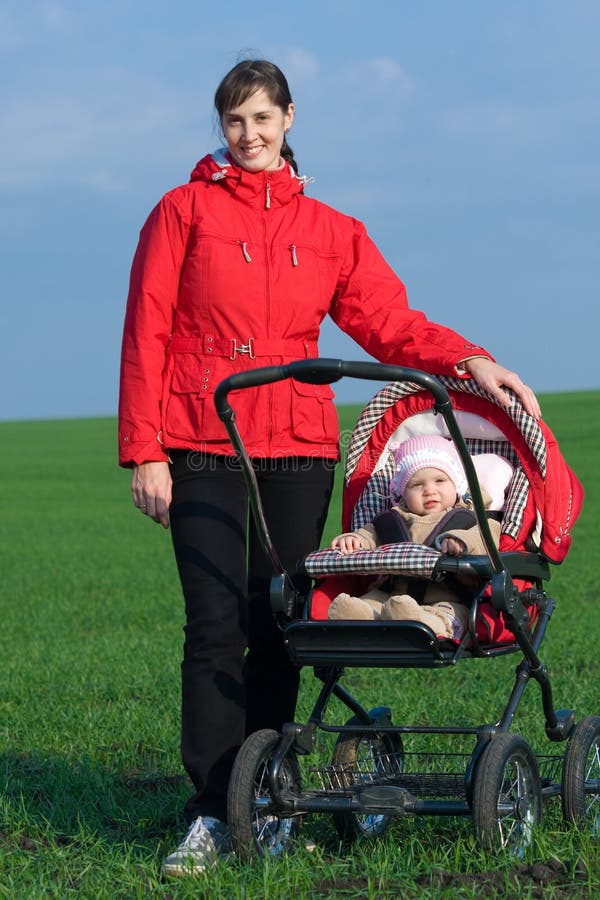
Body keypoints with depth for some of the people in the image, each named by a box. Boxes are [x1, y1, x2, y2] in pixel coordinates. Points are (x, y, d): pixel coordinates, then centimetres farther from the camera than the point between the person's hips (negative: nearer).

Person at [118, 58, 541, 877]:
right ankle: (212, 815, -5)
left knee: (277, 631, 3)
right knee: (216, 629, -8)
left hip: (298, 448, 3)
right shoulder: (185, 211, 6)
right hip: (203, 449, -3)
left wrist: (465, 359, -10)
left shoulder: (330, 231, 14)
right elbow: (146, 334, 2)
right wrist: (144, 451, -5)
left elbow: (389, 322, 7)